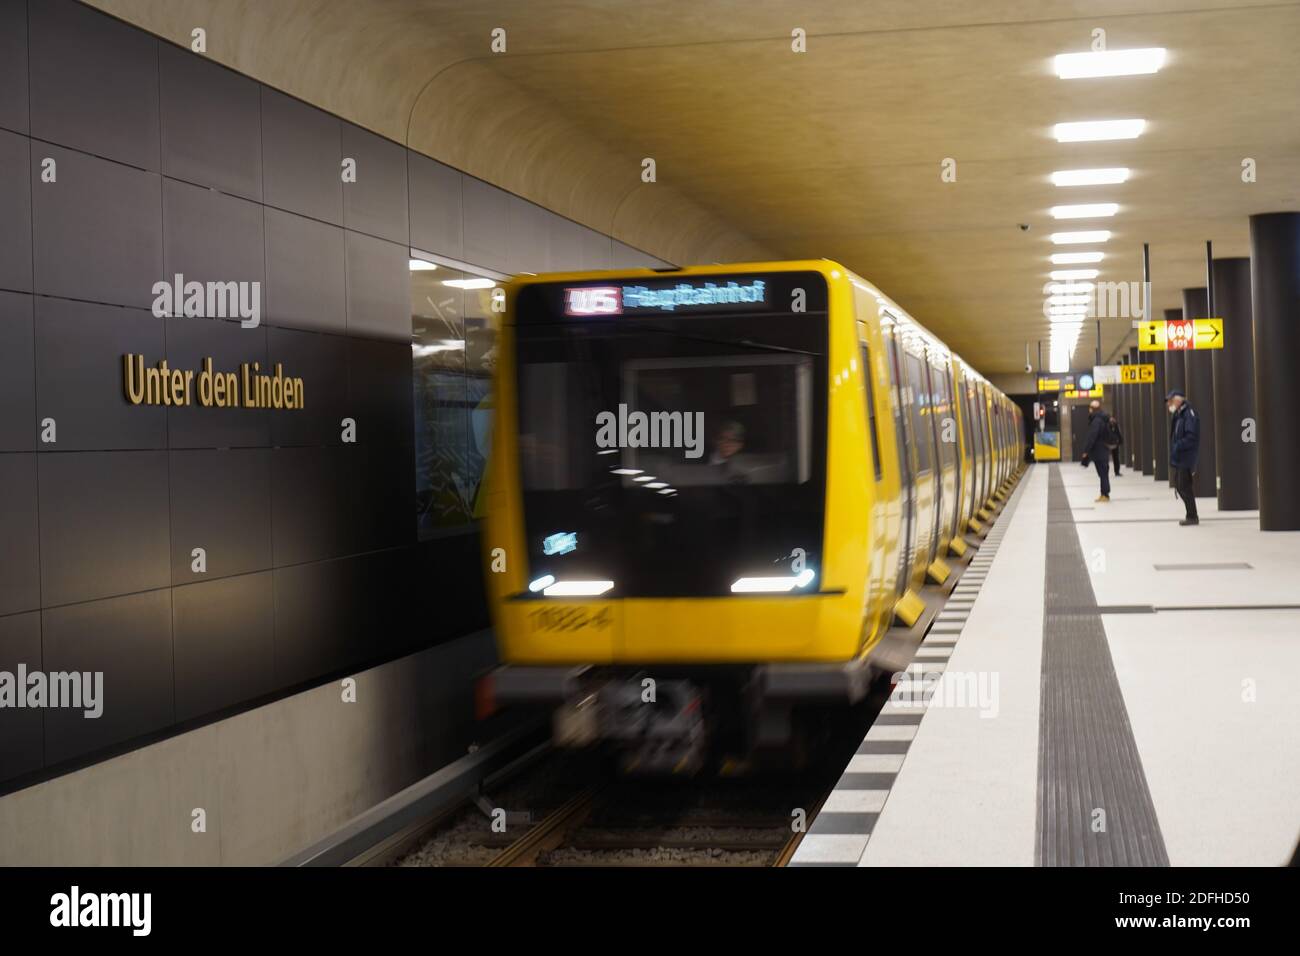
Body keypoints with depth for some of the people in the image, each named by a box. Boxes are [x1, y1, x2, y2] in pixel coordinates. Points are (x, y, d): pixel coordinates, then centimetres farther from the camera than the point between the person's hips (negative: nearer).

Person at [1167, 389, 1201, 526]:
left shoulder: (1189, 413, -14)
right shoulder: (1178, 414, 15)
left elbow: (1191, 436, -22)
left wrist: (1178, 447, -21)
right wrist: (1173, 450, 10)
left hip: (1186, 458, -10)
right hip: (1178, 458, 10)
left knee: (1185, 487, -6)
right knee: (1179, 485, 14)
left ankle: (1192, 517, 1)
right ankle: (1191, 515, 22)